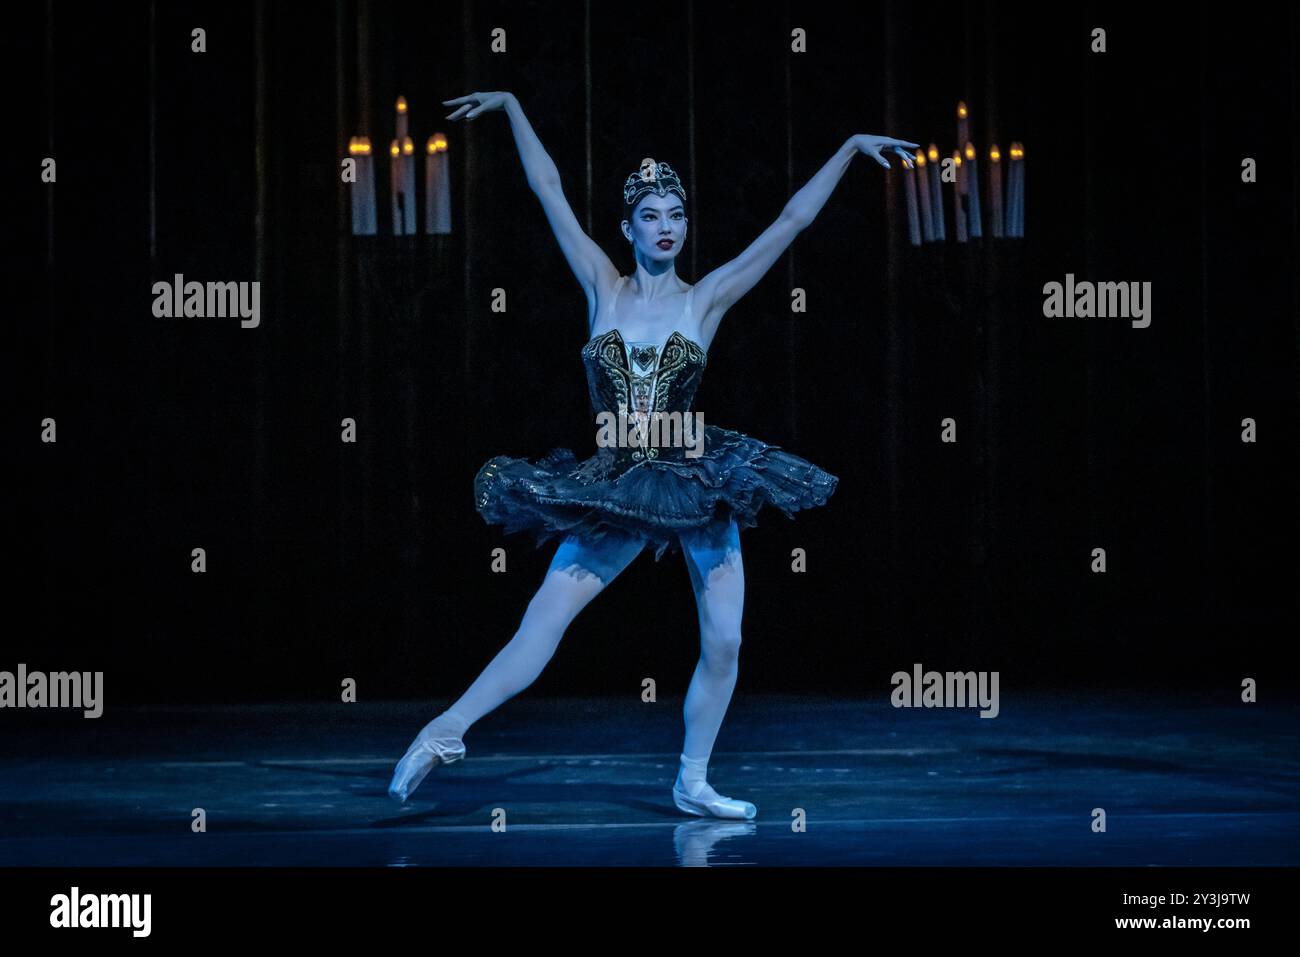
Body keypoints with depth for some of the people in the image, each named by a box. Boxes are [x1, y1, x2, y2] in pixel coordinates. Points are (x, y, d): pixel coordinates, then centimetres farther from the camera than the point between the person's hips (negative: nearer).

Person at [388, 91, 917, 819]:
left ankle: (693, 782, 13)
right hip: (615, 486, -1)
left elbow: (792, 221, 0)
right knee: (540, 627, -6)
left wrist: (851, 148, -1)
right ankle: (446, 731, 2)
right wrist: (510, 106, 5)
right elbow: (550, 191, 4)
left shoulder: (705, 299, 1)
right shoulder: (604, 288, 2)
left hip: (697, 481, 1)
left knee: (725, 641, -2)